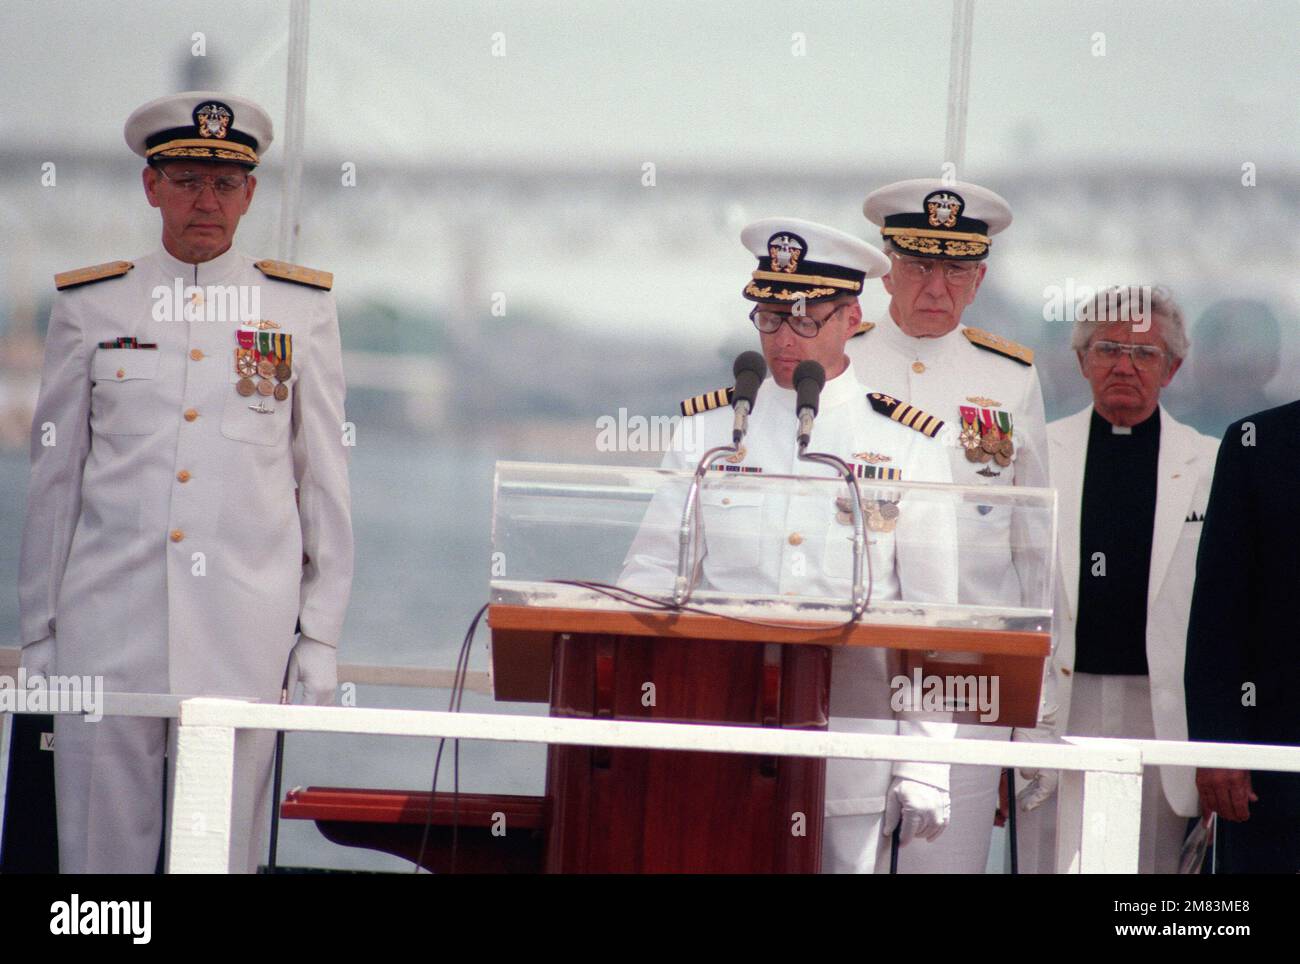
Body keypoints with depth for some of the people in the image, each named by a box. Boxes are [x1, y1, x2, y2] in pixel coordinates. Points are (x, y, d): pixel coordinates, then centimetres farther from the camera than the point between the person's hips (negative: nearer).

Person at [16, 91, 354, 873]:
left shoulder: (302, 309, 8)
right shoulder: (90, 306, 8)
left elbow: (326, 481, 9)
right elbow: (54, 479, 10)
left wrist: (321, 640, 5)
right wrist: (39, 635, 8)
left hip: (243, 632, 0)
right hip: (109, 624, 0)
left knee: (226, 849, 0)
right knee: (101, 848, 0)